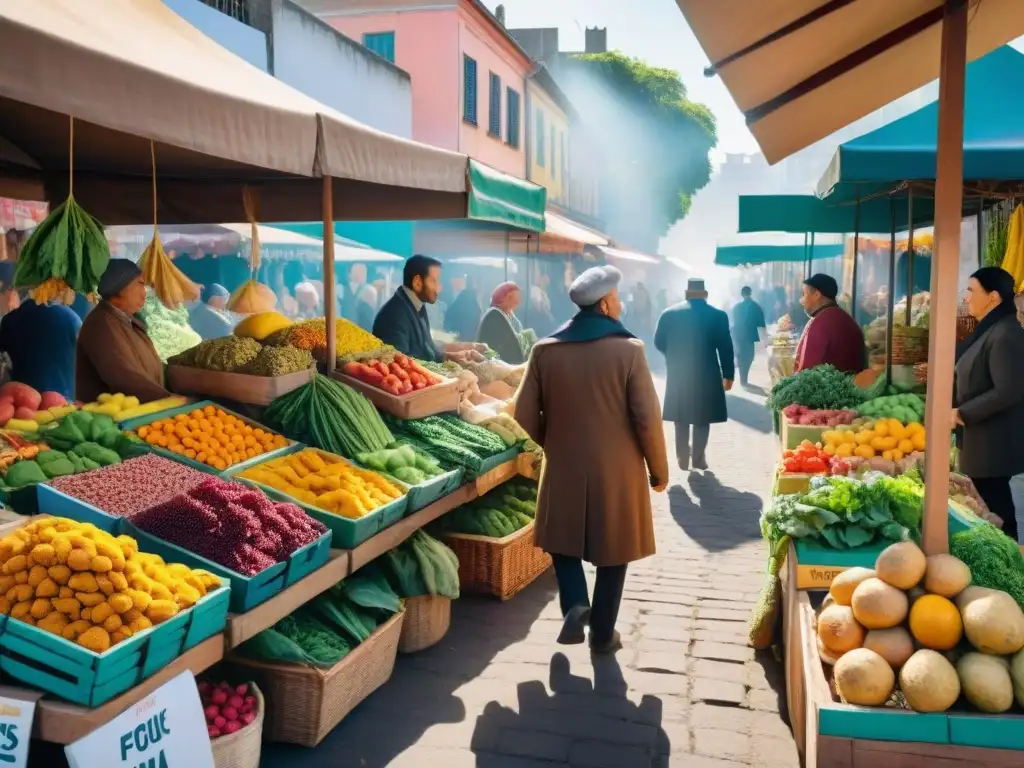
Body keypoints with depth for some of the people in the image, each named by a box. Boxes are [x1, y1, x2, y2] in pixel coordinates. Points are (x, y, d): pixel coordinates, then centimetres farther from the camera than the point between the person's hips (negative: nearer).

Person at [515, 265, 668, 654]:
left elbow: (525, 414, -2)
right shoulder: (629, 349, -12)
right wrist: (659, 470, 2)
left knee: (564, 538, 22)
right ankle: (603, 633, 21)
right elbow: (647, 418, -12)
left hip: (564, 466, 2)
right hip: (617, 469, -2)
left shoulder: (545, 349, -5)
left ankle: (574, 605, 2)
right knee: (612, 552, 13)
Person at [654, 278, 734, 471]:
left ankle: (683, 458, 18)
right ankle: (698, 458, 11)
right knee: (702, 418, 10)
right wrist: (728, 375, 5)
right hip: (706, 375, -2)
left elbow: (659, 343, 3)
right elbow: (725, 347, -5)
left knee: (681, 418, 14)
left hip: (678, 374, 2)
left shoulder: (669, 313, -2)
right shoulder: (718, 315, -5)